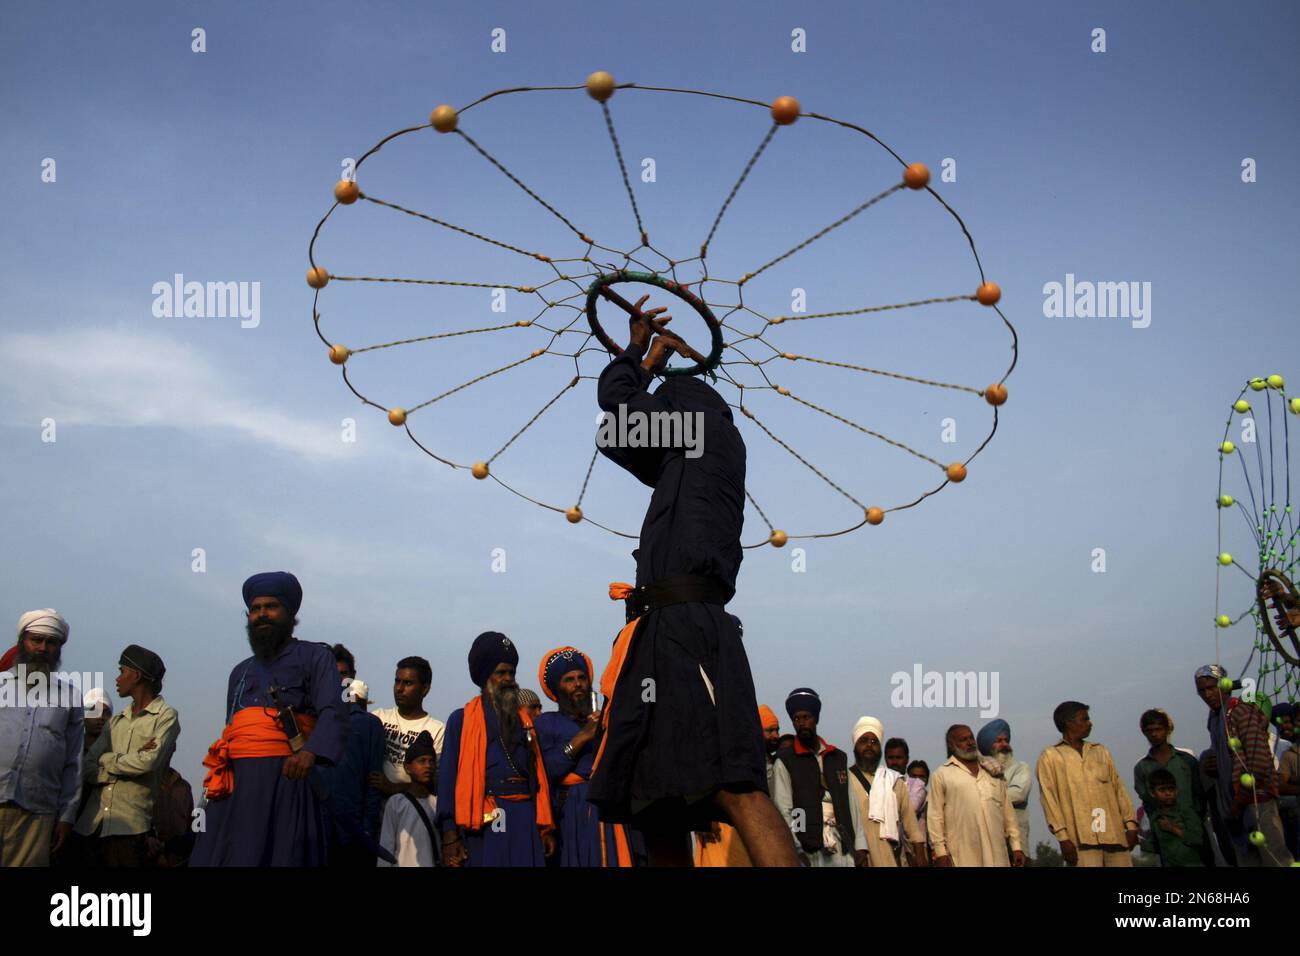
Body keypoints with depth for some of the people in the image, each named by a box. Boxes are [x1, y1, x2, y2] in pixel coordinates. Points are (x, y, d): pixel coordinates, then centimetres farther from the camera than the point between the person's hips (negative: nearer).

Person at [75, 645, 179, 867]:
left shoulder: (166, 716, 1)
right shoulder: (116, 721, 19)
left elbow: (149, 762, -14)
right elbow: (86, 771, 9)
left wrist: (107, 760, 1)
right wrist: (129, 761, -7)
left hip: (130, 828, -5)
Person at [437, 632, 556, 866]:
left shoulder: (524, 719, 18)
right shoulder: (462, 720, 5)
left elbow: (539, 773, 16)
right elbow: (448, 777, -1)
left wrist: (546, 827, 9)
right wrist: (450, 836, -9)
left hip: (526, 820, 4)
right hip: (485, 824, -3)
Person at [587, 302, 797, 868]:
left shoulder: (707, 426, 7)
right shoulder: (685, 463, 29)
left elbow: (615, 398, 6)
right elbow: (617, 440, 40)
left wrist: (637, 352, 26)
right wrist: (649, 364, 44)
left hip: (689, 629, -10)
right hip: (666, 632, 10)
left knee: (733, 788, -25)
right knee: (657, 811, 9)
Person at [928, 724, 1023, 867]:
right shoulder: (941, 775, 4)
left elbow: (1008, 812, 17)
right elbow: (935, 817, 1)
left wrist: (1016, 846, 11)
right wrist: (940, 852, -6)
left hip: (996, 854, 4)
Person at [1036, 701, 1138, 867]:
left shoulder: (1101, 752, 20)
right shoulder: (1050, 756, 6)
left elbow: (1118, 789, 17)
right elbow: (1049, 799, -1)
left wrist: (1131, 825, 4)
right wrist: (1063, 837, -10)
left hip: (1115, 834, 4)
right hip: (1083, 838, -4)